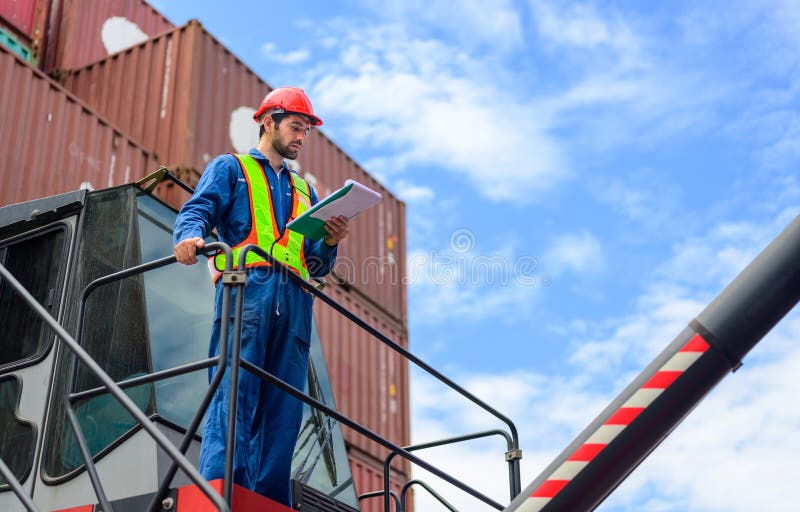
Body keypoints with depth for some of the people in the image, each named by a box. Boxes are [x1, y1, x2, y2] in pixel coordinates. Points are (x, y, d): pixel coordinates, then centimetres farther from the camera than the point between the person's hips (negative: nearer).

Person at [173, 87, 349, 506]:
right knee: (234, 396, -17)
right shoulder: (231, 168, 20)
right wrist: (191, 237, -21)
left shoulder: (303, 190, 32)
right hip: (246, 289, -5)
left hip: (294, 300, 5)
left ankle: (271, 501, -5)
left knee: (284, 409, -4)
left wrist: (330, 242, 4)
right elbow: (196, 211, 2)